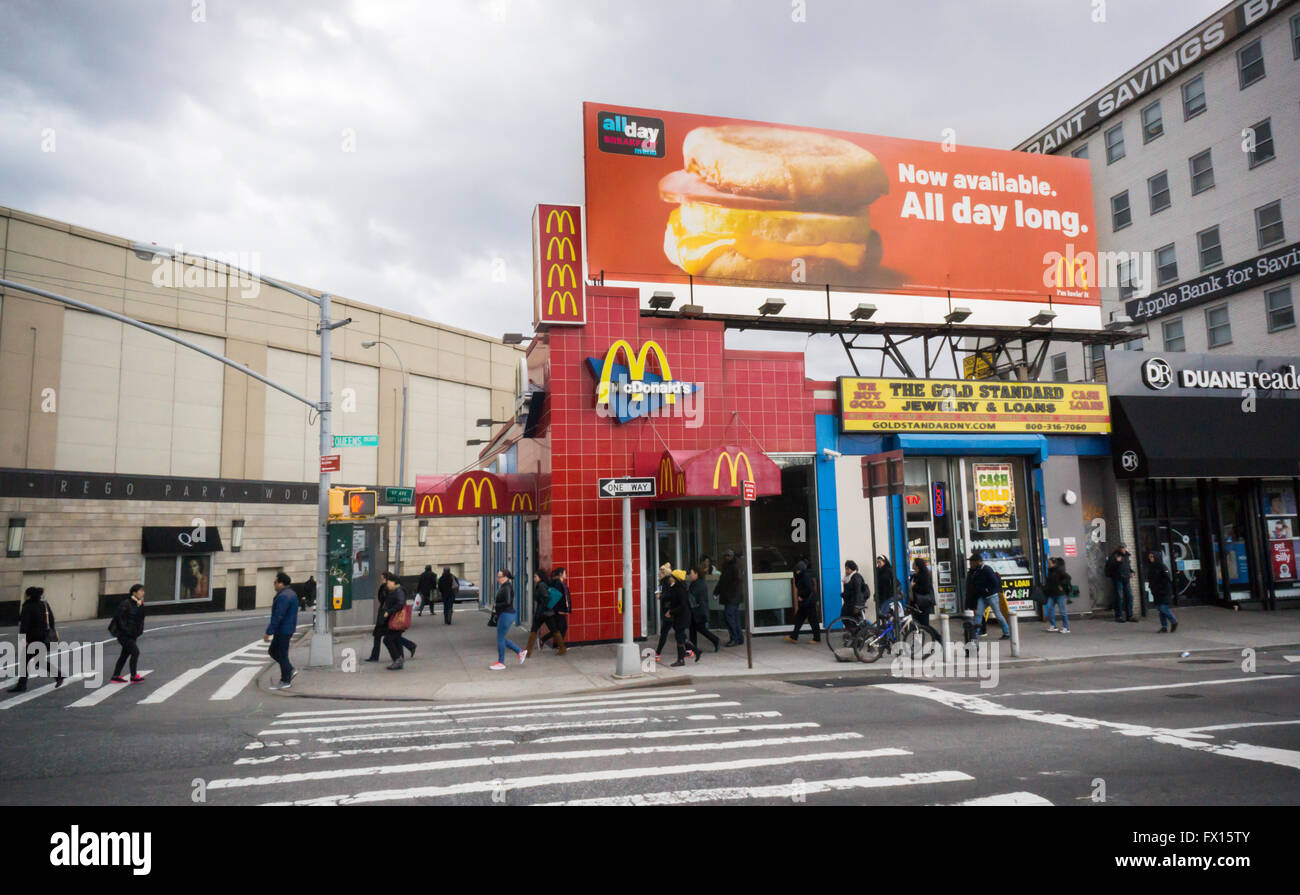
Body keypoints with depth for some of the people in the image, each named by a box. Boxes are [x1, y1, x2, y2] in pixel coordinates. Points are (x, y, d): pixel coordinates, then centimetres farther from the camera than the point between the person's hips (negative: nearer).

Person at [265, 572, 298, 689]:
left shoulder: (283, 596, -21)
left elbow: (277, 617, -24)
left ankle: (285, 681, 9)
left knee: (282, 655, 0)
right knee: (273, 651, 17)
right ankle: (290, 671, 18)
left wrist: (268, 632, -21)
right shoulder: (290, 593, 12)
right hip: (288, 628, 10)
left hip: (283, 630, -10)